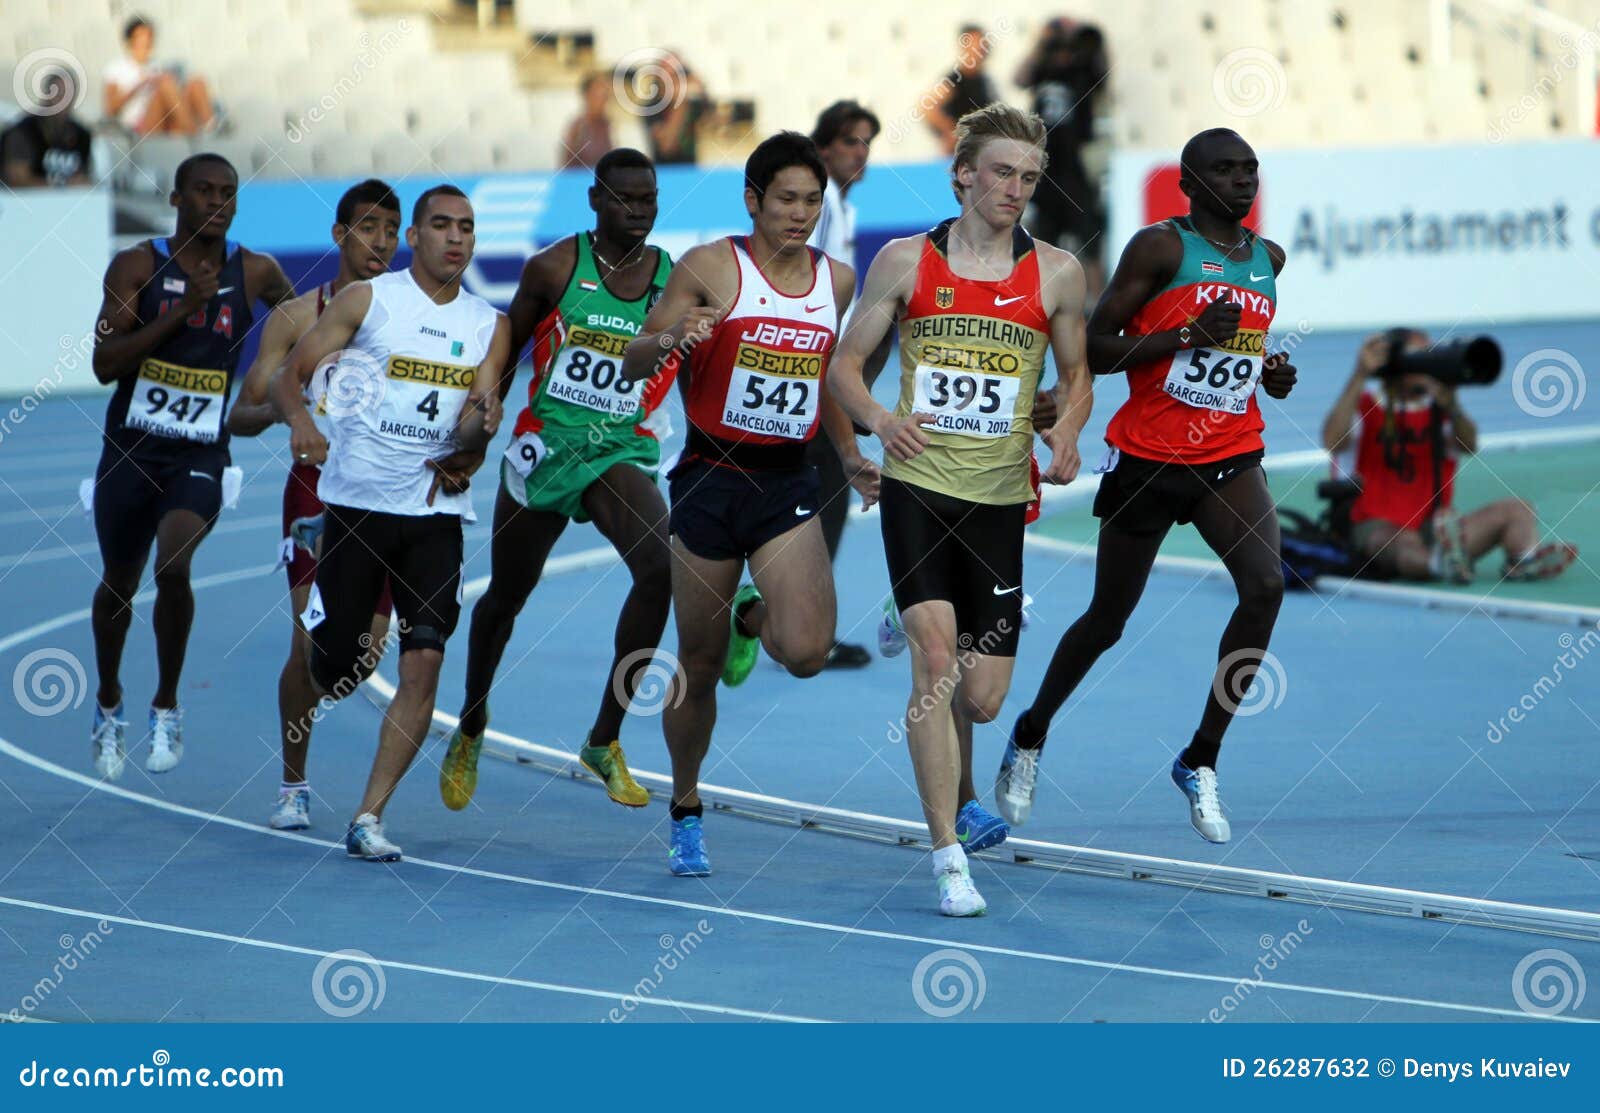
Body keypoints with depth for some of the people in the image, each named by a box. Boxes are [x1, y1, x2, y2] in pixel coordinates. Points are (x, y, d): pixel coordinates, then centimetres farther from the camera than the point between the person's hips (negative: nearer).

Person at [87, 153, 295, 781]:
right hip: (130, 450, 1)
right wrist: (182, 309, -22)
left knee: (173, 567, -25)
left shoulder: (256, 274, -1)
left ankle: (167, 707, -7)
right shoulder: (137, 267, -7)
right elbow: (105, 363, -16)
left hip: (201, 458, -1)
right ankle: (109, 705, 41)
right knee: (118, 583, 15)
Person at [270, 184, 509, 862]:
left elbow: (476, 420, 1)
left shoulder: (489, 326, 8)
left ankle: (368, 818, -7)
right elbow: (289, 375, -1)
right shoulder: (367, 300, 0)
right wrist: (299, 419, -22)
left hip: (435, 511, 2)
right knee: (336, 670, -1)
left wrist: (476, 434, -23)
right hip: (356, 502, -2)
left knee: (424, 660, -13)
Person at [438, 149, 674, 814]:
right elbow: (503, 358, 8)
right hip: (545, 446, 0)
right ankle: (470, 728, 42)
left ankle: (605, 740, -16)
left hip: (623, 453, 0)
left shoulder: (678, 283, -2)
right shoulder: (555, 269, -4)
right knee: (506, 595, 14)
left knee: (660, 567, -27)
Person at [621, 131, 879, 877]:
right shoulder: (710, 269, -5)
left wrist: (850, 457, 15)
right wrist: (671, 340, -24)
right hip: (710, 477, -2)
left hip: (788, 485, 2)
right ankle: (685, 810, 27)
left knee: (806, 651, -19)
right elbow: (634, 363, -3)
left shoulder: (837, 281, 8)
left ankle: (752, 620, 18)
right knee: (698, 665, 5)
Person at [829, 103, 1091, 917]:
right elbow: (845, 362, 7)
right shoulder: (905, 261, 2)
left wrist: (1066, 433, -6)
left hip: (1001, 497, 2)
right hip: (917, 484, -2)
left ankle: (959, 796, 38)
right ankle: (949, 858, -16)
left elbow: (1076, 377, 16)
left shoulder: (1056, 273, 5)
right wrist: (876, 417, -13)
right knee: (935, 657, -18)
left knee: (982, 697, 2)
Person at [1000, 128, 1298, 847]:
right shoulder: (1161, 247, -8)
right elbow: (1094, 348, -12)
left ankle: (1201, 760, -11)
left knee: (1265, 584, -21)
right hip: (1147, 457, -4)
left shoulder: (1269, 259, 11)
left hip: (1231, 457, 4)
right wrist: (1191, 335, -22)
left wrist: (1271, 373, 6)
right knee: (1109, 615, 7)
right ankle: (1030, 735, 34)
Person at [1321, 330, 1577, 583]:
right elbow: (1333, 442, -18)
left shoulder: (1440, 409, 14)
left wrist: (1448, 404, -29)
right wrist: (1360, 376, -22)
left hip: (1433, 525, 5)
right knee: (1405, 543, -40)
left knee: (1515, 510, -12)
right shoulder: (1365, 407, 5)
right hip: (1375, 529, -5)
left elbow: (1469, 446, -8)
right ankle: (1440, 562, -74)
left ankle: (1524, 560, -43)